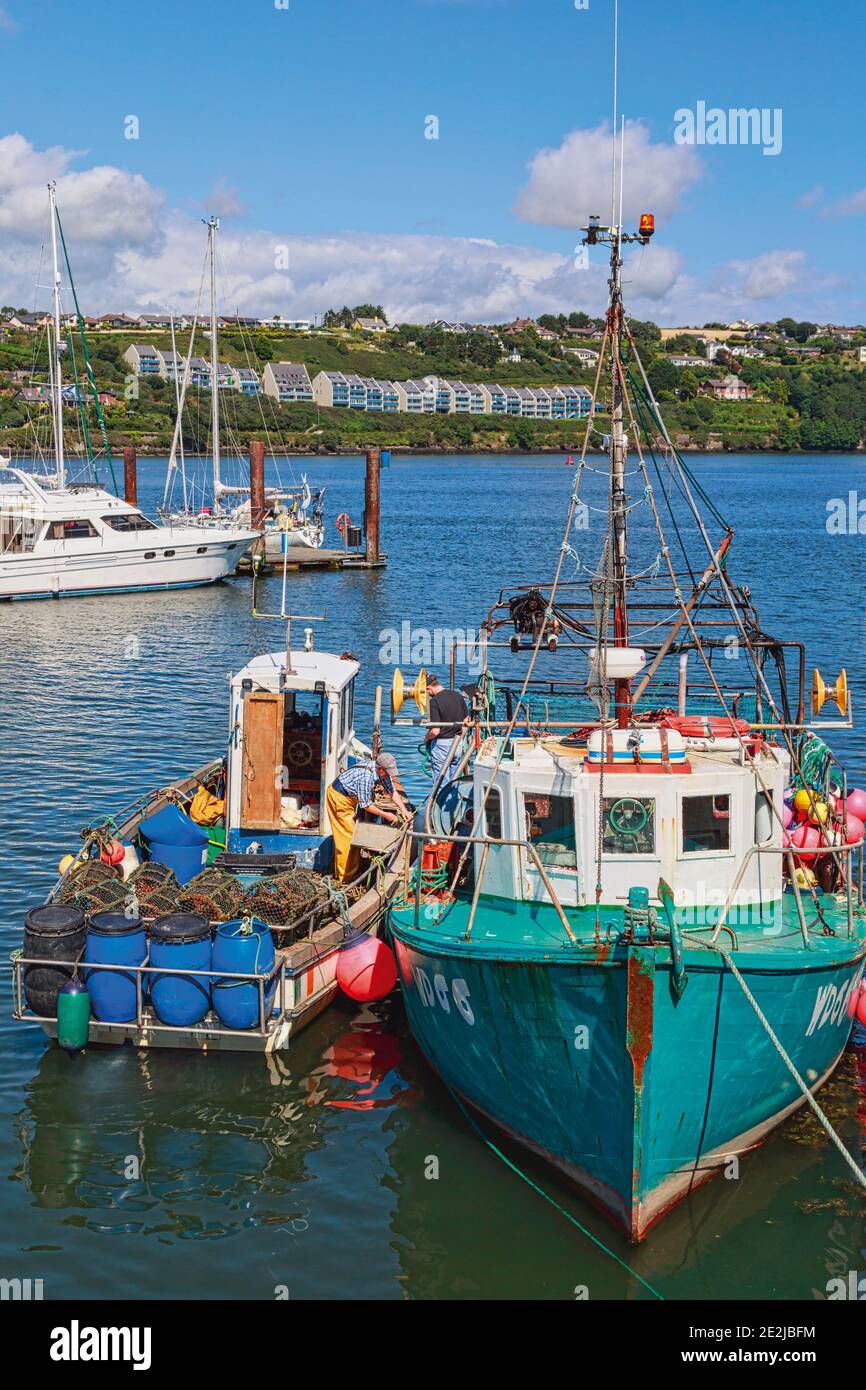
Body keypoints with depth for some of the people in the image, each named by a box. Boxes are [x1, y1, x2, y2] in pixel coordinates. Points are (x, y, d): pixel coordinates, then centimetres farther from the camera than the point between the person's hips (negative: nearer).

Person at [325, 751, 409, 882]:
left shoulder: (382, 771, -9)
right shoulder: (366, 776, -35)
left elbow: (392, 791, 1)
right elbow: (365, 804, -27)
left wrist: (404, 810, -8)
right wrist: (384, 815, -21)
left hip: (349, 798, 9)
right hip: (338, 797, -9)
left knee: (350, 835, 15)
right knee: (348, 836, -7)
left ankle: (340, 871, 24)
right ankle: (347, 875, 0)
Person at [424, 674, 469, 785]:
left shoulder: (434, 701, -18)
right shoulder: (458, 695, 3)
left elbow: (435, 731, -21)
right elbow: (466, 720, 12)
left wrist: (426, 739, -2)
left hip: (441, 744, -6)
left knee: (442, 783, 0)